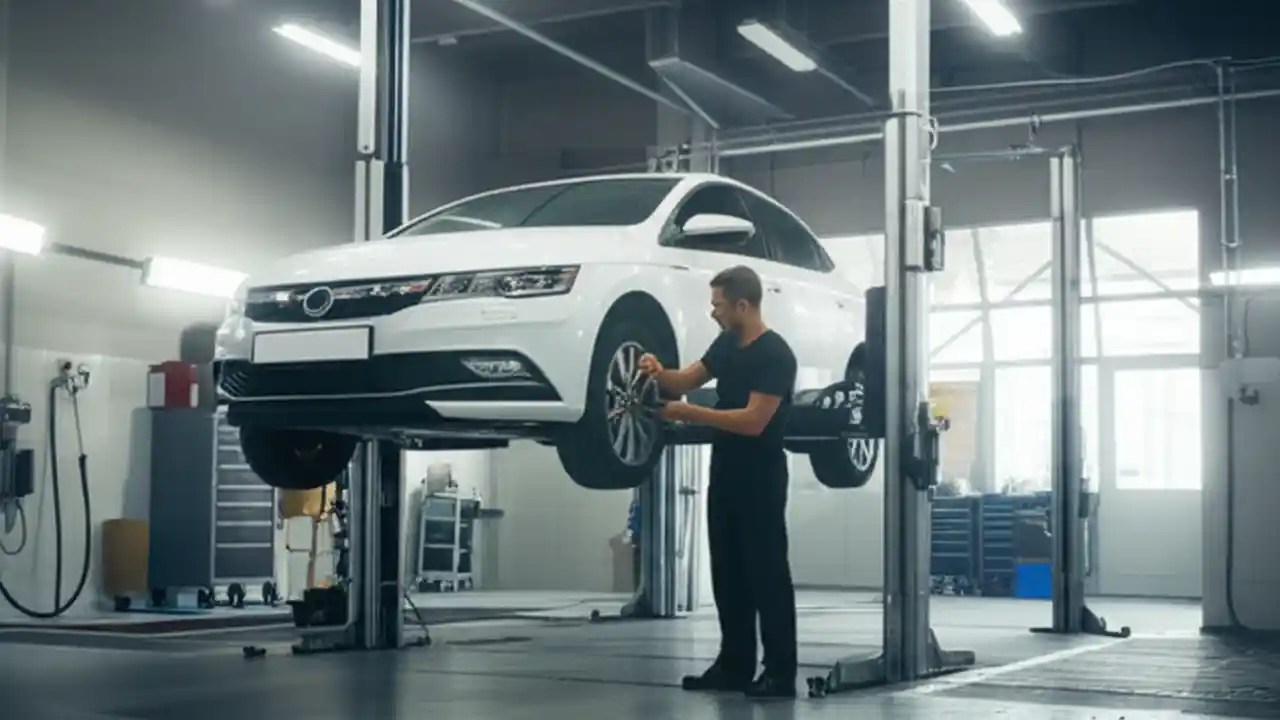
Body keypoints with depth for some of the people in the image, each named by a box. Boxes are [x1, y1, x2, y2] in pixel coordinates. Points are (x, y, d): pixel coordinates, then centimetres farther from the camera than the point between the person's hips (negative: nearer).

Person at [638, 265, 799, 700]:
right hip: (725, 474, 9)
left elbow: (754, 421, -24)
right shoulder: (726, 344, 10)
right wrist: (660, 374, -5)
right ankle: (735, 666, 17)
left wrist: (689, 414, -24)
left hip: (760, 479, -9)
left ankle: (781, 672, 0)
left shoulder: (775, 355, -17)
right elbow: (687, 380, 18)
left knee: (767, 575, -5)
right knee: (728, 575, 10)